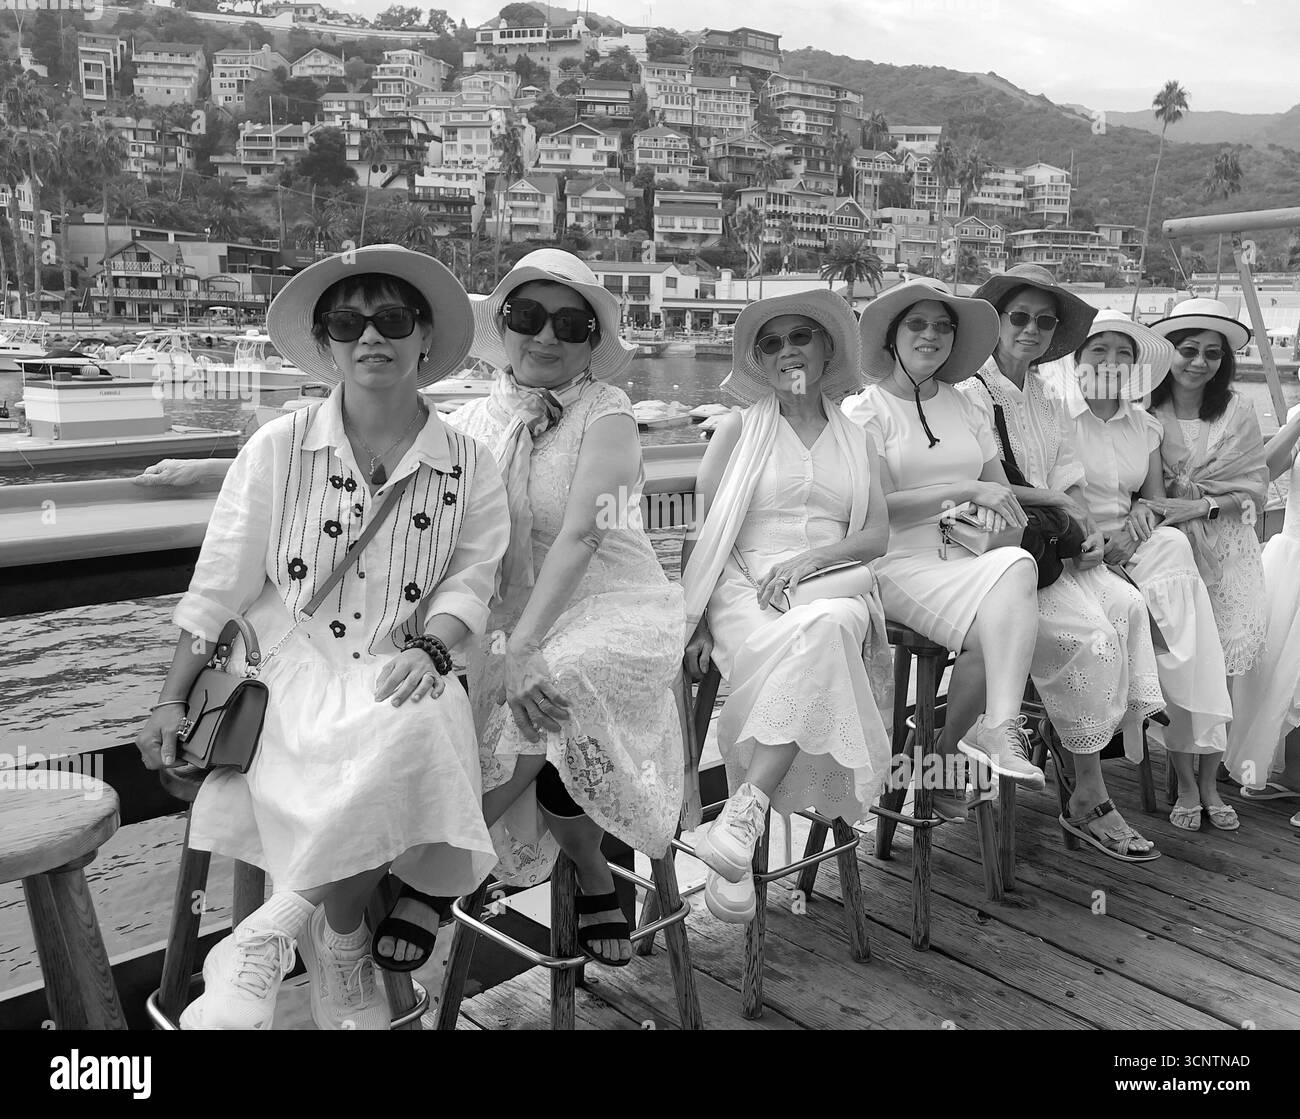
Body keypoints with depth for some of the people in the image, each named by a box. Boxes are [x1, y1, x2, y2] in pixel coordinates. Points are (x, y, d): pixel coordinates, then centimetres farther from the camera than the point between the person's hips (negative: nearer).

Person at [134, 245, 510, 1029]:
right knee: (388, 747, -32)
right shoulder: (279, 448, 2)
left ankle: (273, 936, -13)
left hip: (398, 680, 2)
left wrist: (430, 649, -20)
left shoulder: (469, 465, 6)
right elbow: (218, 587, 5)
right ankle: (343, 955, -6)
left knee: (418, 733, -33)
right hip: (292, 675, -1)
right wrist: (172, 703, 3)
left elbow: (471, 579, 0)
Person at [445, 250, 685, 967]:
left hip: (615, 607, -3)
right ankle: (595, 886, 4)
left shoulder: (605, 417, -6)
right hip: (508, 613, 4)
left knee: (548, 697, -31)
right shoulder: (470, 425, 5)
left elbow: (578, 539, -19)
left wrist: (520, 650, -30)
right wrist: (501, 642, -23)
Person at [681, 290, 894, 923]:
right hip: (745, 587, -2)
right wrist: (696, 621, -7)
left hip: (833, 587, 2)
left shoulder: (854, 438, 20)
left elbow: (877, 536, 10)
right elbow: (697, 531, 5)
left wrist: (811, 557, -10)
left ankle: (744, 813, -37)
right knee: (814, 640, -36)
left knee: (830, 627, -36)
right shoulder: (740, 429, 12)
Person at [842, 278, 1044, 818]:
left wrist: (991, 520, -7)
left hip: (967, 561, 5)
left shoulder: (965, 408, 20)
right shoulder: (864, 410, 2)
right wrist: (966, 491, -13)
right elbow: (879, 509, -9)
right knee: (1015, 569, -28)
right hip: (899, 565, -5)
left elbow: (1001, 494, 16)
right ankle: (1001, 727, -26)